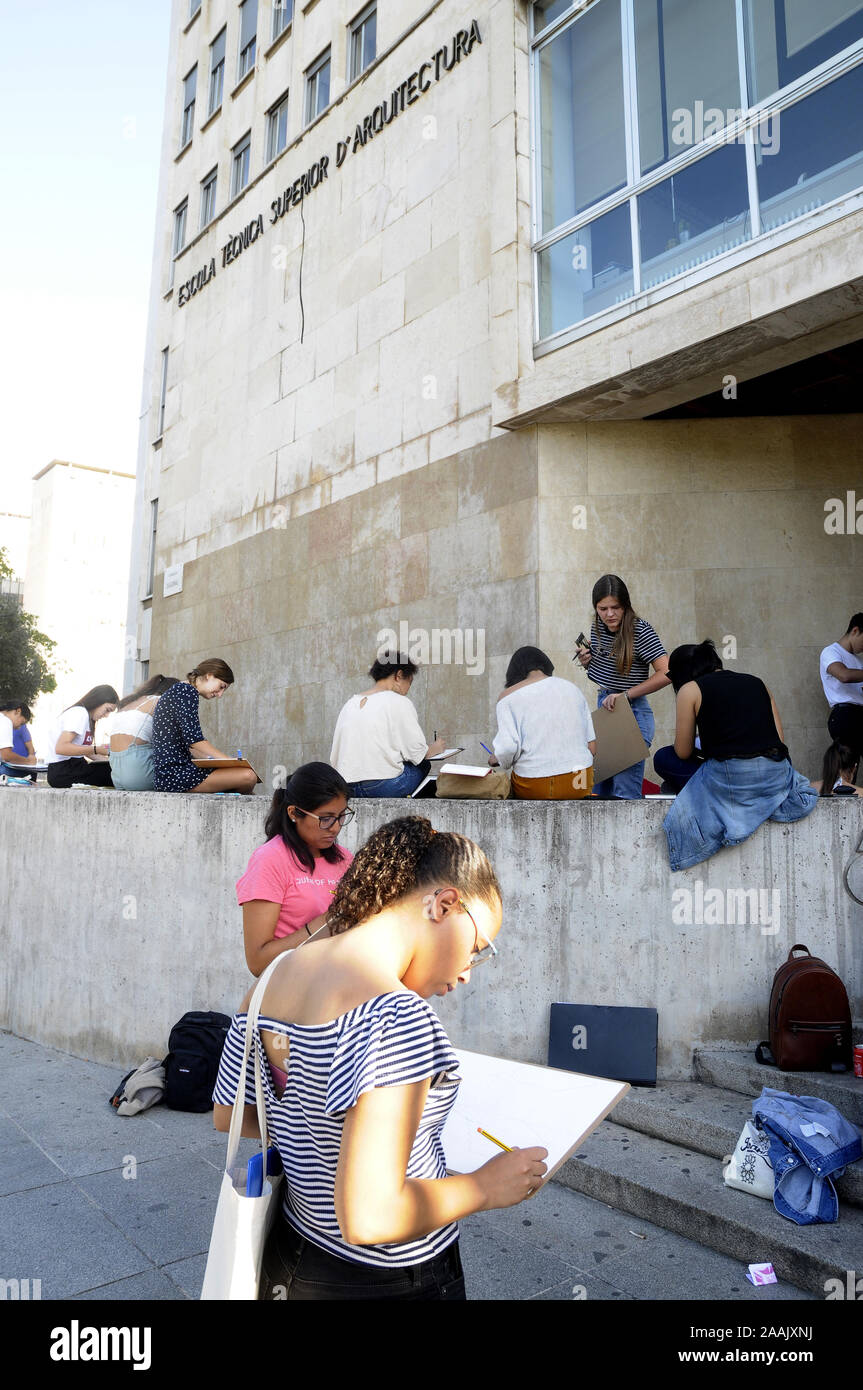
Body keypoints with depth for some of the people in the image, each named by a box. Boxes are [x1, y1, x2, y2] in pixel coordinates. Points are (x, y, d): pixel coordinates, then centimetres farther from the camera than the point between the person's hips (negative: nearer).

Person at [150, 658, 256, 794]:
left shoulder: (177, 691, 21)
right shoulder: (186, 691, -10)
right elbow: (194, 739, -20)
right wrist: (228, 760, -15)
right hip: (173, 774, -11)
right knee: (248, 776, -20)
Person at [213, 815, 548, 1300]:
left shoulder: (272, 979, -4)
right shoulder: (396, 1015, -31)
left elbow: (228, 1116, 8)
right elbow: (370, 1218, -33)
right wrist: (484, 1186, -19)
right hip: (390, 1281, -6)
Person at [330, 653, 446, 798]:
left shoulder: (350, 704, 13)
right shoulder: (399, 702, -5)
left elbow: (334, 757, 13)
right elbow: (417, 752, -4)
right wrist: (435, 748, 16)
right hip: (384, 788, -7)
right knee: (423, 765, 21)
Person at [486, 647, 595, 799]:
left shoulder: (508, 696, -1)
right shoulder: (573, 688, 11)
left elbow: (508, 748, -15)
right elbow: (592, 746, 7)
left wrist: (496, 759, 7)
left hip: (533, 788, -4)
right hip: (578, 783, 4)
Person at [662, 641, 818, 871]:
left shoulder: (690, 690, 6)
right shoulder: (757, 683, 20)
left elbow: (683, 752, 7)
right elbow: (780, 737, 15)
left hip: (730, 774, -6)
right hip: (777, 772, 6)